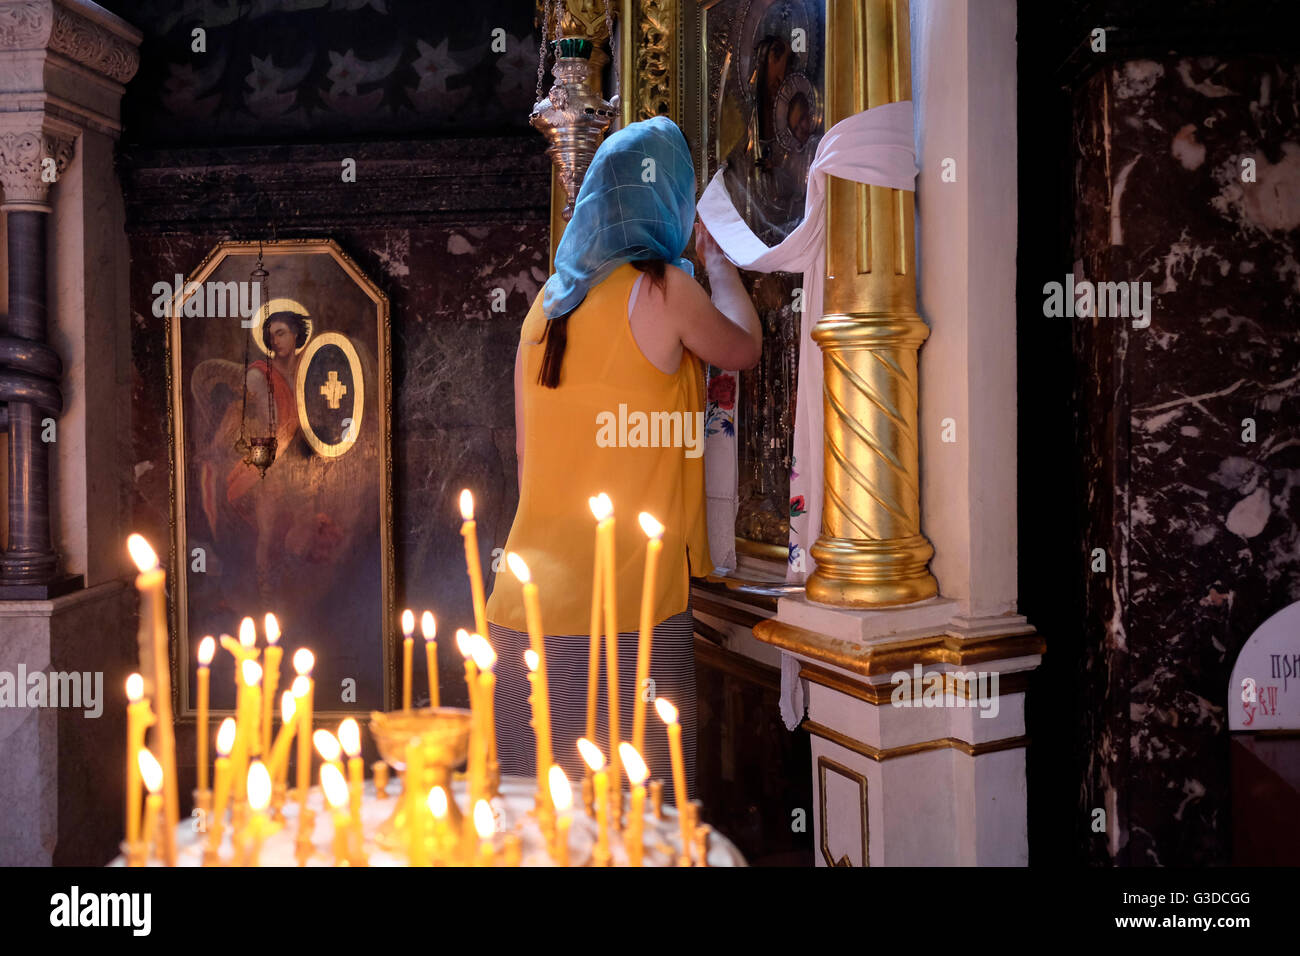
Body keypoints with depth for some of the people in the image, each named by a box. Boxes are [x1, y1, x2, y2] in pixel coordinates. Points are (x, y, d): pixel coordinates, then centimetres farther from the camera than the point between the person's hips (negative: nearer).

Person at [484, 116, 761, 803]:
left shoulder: (548, 300, 11)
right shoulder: (663, 287, -6)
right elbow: (744, 349, 12)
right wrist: (714, 256, 26)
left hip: (527, 601, 6)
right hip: (623, 614, -6)